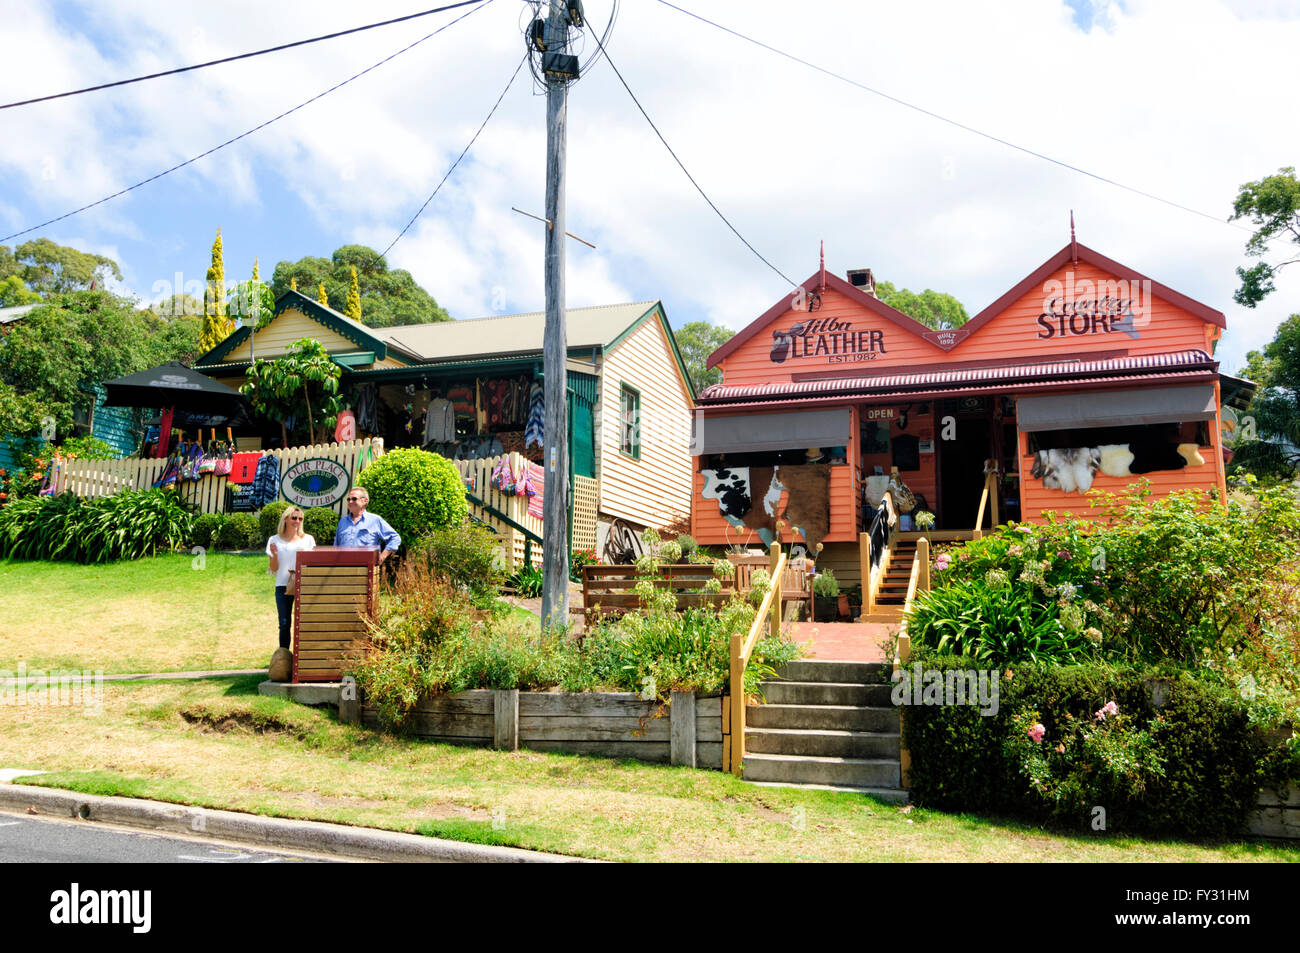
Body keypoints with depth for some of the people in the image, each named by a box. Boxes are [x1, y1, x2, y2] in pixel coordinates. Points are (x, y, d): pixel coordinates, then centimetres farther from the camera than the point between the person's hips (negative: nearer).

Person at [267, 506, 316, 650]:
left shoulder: (307, 540, 8)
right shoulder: (275, 540, 7)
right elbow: (273, 569, 7)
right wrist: (274, 555, -10)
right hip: (283, 586, 0)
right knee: (285, 624, -1)